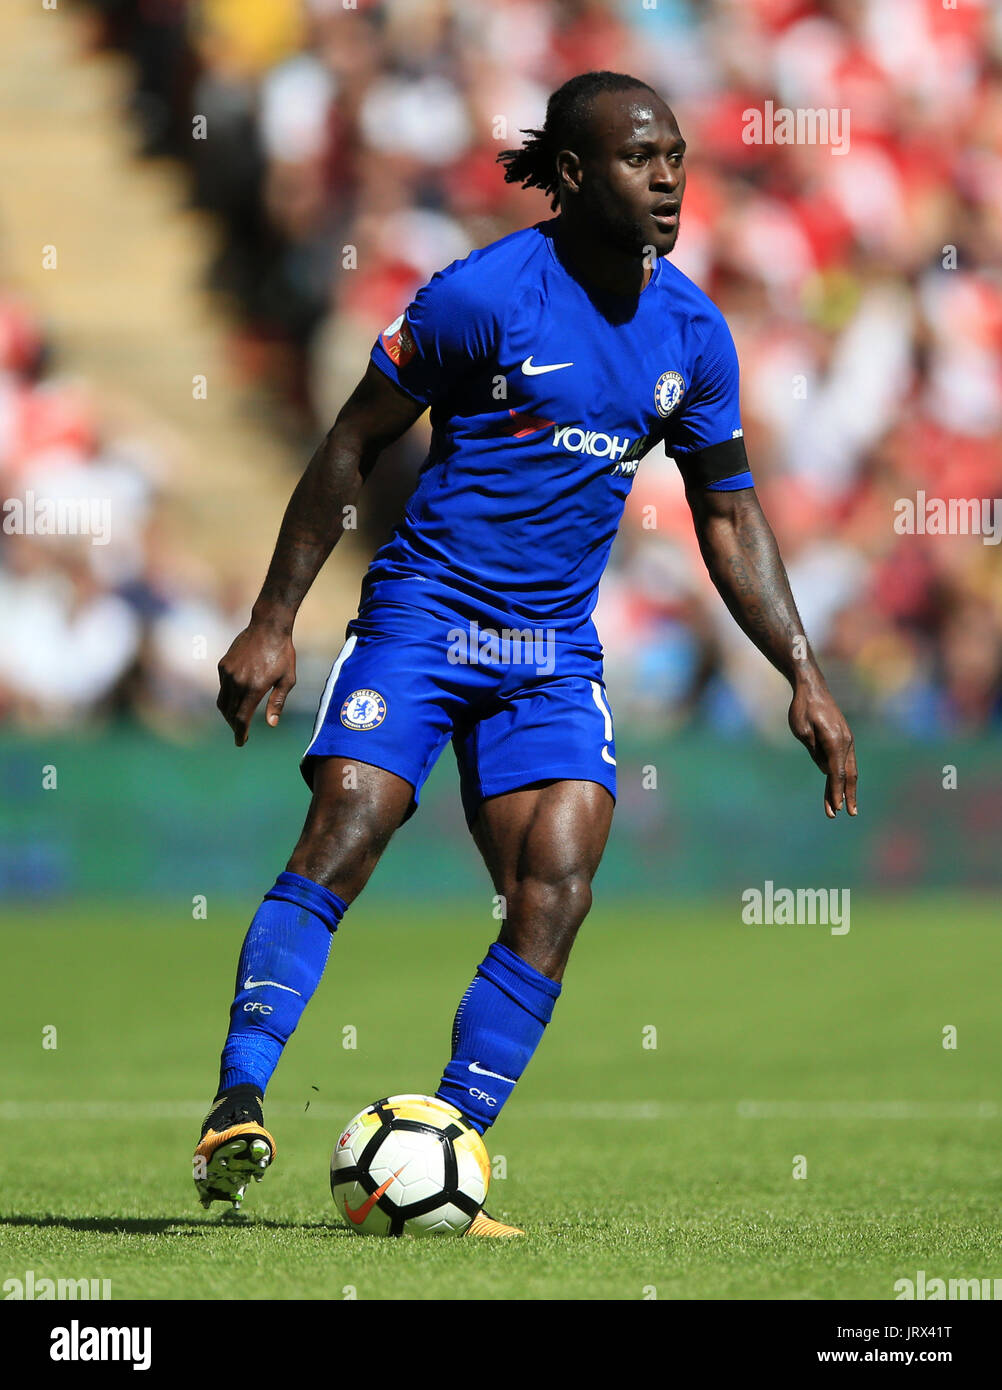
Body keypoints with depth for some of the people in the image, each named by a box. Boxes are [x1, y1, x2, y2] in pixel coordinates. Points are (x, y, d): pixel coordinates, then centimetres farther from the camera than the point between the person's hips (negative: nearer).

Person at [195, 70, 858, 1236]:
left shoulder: (692, 332, 4)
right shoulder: (485, 294, -11)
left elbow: (728, 517, 14)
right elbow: (351, 447, -4)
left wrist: (804, 675, 6)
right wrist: (273, 621, -7)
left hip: (554, 649, 4)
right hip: (422, 613, -4)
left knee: (557, 889, -11)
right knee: (340, 840, -20)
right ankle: (236, 1107, -17)